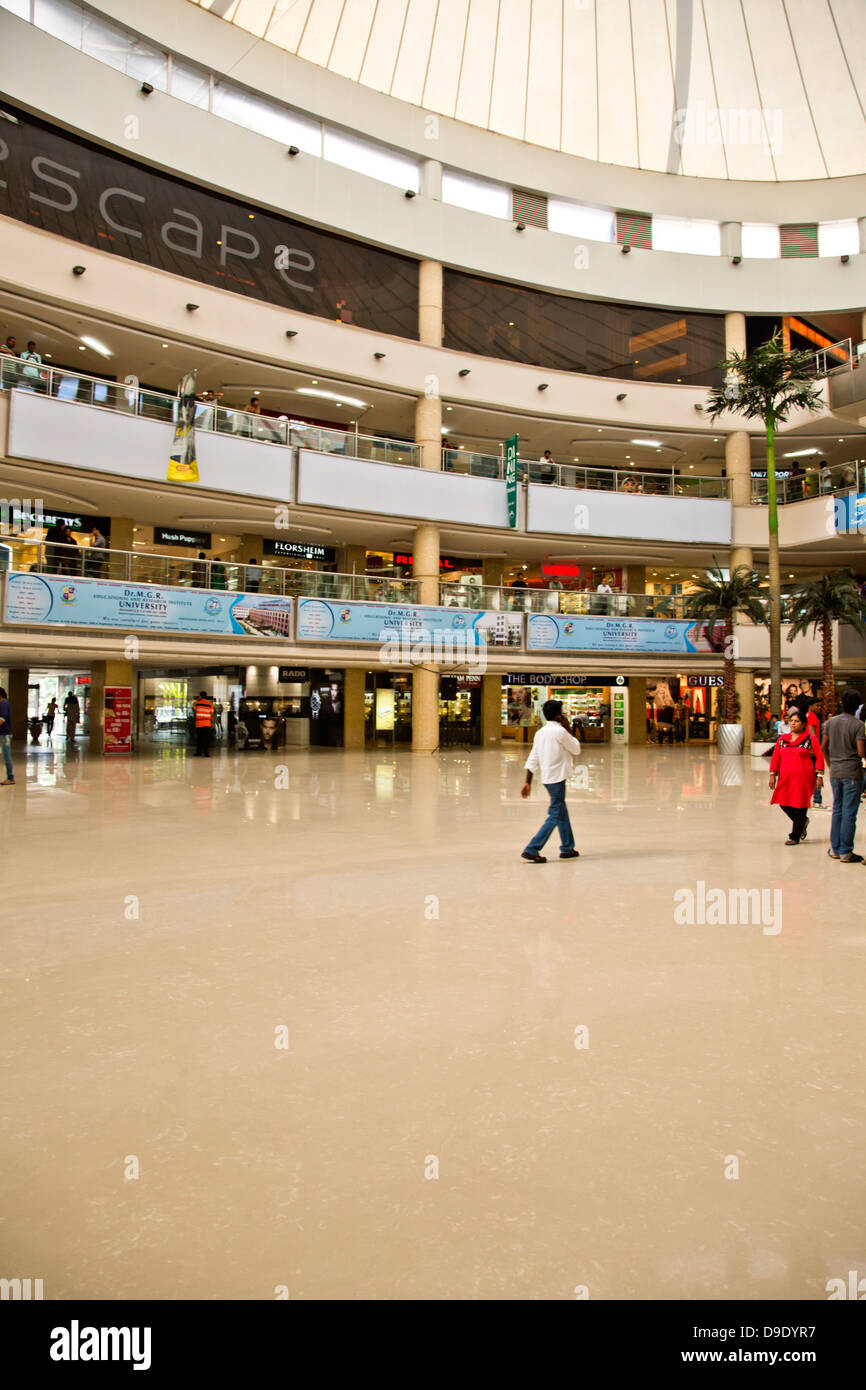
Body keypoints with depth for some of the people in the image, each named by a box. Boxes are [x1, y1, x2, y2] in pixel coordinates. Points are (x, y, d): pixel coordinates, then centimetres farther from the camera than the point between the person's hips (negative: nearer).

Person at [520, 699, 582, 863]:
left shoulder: (540, 732, 8)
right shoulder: (560, 731, -14)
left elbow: (532, 760, 8)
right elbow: (576, 750, -1)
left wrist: (528, 782, 9)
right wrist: (568, 729, 4)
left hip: (547, 777, 8)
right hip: (557, 777, -8)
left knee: (562, 812, 19)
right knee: (555, 816, -4)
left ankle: (567, 848, 29)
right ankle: (532, 849, -10)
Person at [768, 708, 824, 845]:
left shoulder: (810, 739, 0)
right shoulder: (782, 739, 11)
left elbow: (819, 758, -2)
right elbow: (775, 758, 12)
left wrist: (819, 776, -8)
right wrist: (772, 775, 6)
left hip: (804, 779, -4)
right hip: (785, 779, 4)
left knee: (799, 806, -3)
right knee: (784, 803, 1)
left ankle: (795, 837, 7)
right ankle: (803, 821, 30)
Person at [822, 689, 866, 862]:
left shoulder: (831, 722, 3)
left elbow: (823, 747, 8)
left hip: (835, 772, 5)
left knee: (837, 810, 14)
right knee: (849, 813, 0)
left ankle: (835, 849, 19)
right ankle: (846, 852, 4)